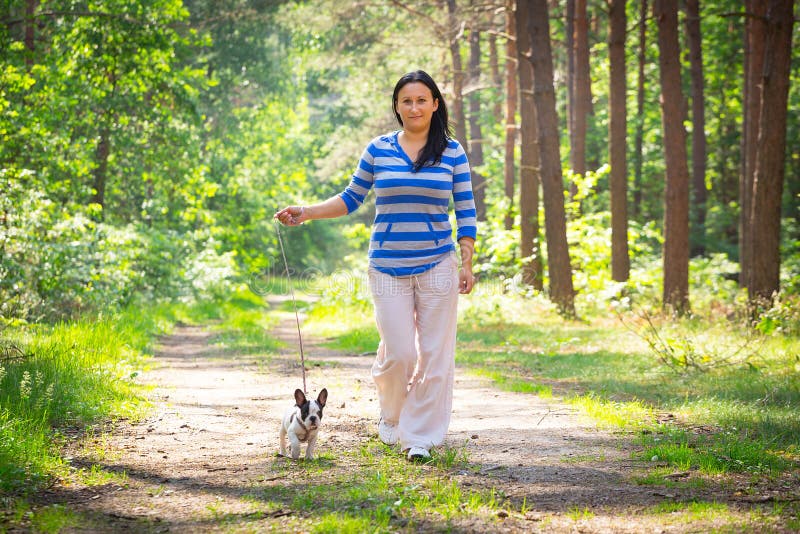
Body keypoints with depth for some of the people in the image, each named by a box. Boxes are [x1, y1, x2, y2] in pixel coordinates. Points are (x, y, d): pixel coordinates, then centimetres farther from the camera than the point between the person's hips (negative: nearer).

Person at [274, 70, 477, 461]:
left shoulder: (452, 152, 3)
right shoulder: (378, 149, 4)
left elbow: (466, 211, 5)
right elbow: (351, 198, 12)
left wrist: (467, 264, -2)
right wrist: (305, 213, 2)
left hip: (437, 266, 0)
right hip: (388, 268, 0)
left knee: (434, 354, -1)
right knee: (398, 353, -4)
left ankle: (420, 436, 12)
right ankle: (391, 416, 27)